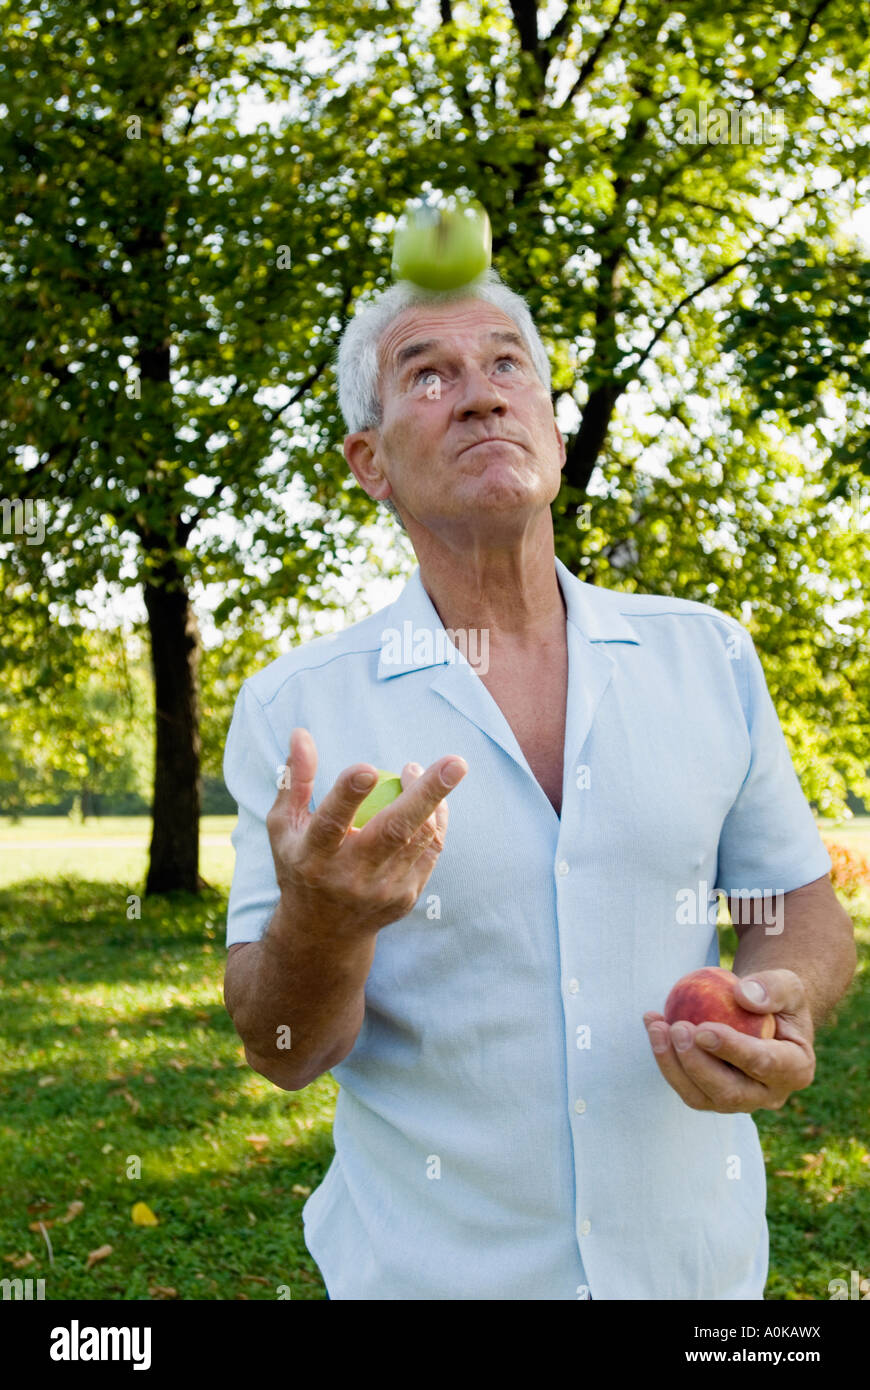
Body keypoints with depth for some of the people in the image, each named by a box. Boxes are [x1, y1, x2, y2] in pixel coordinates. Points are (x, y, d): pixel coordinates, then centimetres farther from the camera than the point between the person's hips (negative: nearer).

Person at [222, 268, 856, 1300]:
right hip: (423, 1264, -2)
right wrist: (322, 923, -31)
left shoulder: (708, 654, -2)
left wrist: (781, 1002, -17)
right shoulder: (294, 708, -10)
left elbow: (804, 907, 5)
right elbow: (282, 1054, -10)